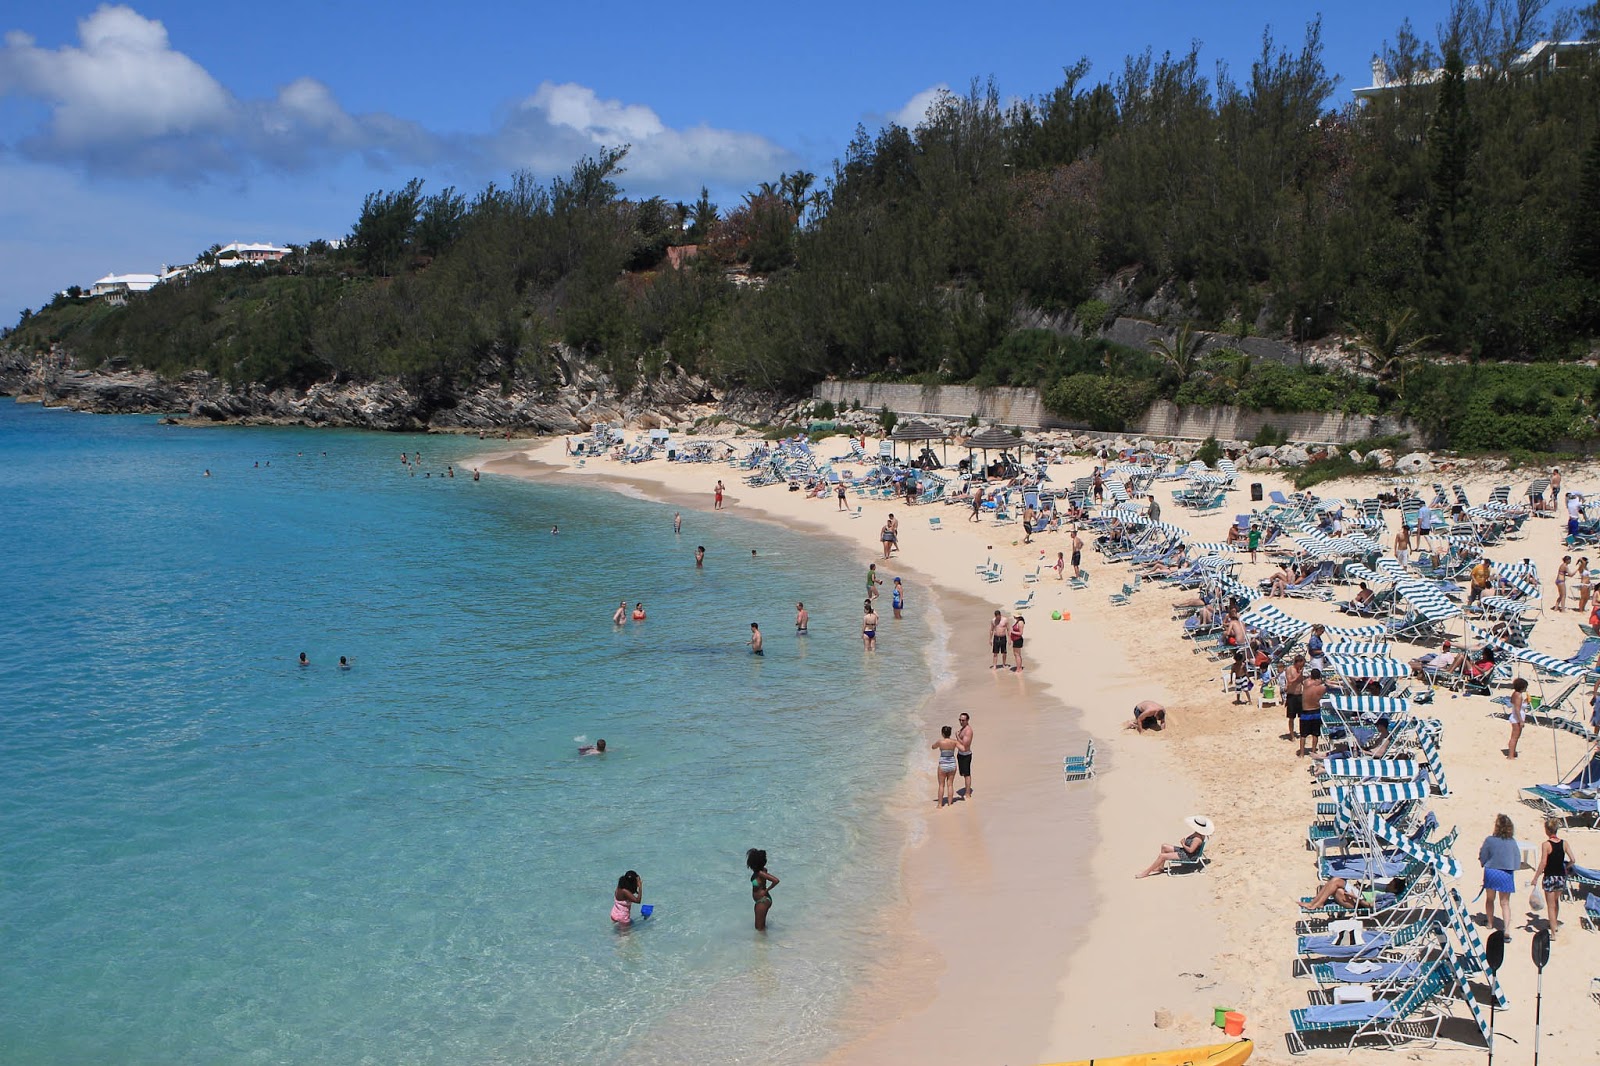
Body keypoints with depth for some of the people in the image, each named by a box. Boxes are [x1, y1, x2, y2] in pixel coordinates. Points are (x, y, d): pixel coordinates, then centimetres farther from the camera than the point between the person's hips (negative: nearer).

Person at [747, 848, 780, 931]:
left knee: (759, 927, 4)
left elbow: (776, 881, -36)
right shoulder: (757, 871, -4)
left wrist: (766, 890, -22)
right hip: (760, 901, 9)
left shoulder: (761, 873, -27)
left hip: (763, 901, -9)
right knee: (761, 925, 22)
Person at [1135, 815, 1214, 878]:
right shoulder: (1197, 833, -1)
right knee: (1164, 846, 17)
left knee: (1162, 856, -14)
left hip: (1186, 856, -11)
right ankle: (1160, 867, 24)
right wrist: (1184, 841, -3)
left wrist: (1183, 845, -15)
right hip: (1183, 850, 11)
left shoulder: (1197, 839, -29)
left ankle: (1146, 872, -3)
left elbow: (1190, 850, -31)